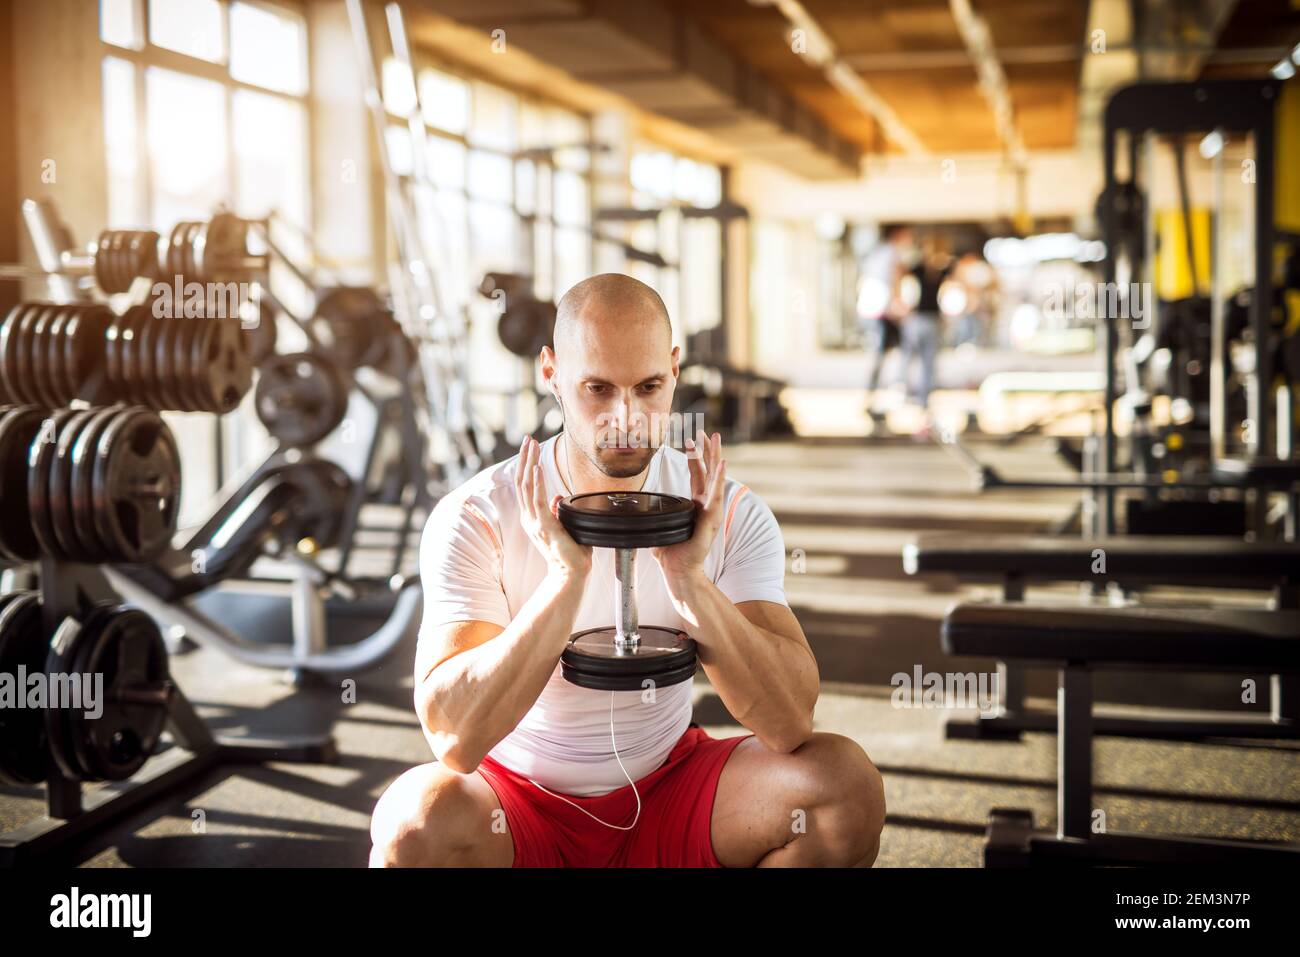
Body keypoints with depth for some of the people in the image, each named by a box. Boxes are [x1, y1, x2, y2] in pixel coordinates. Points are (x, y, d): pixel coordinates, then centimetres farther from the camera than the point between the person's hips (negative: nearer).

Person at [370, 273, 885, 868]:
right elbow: (453, 736, -26)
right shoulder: (476, 518, -16)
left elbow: (791, 724, -18)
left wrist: (689, 581, -31)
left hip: (670, 785, 2)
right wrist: (567, 574, -34)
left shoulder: (730, 513, -8)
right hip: (519, 801, -2)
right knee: (419, 820, -34)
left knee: (846, 783, -21)